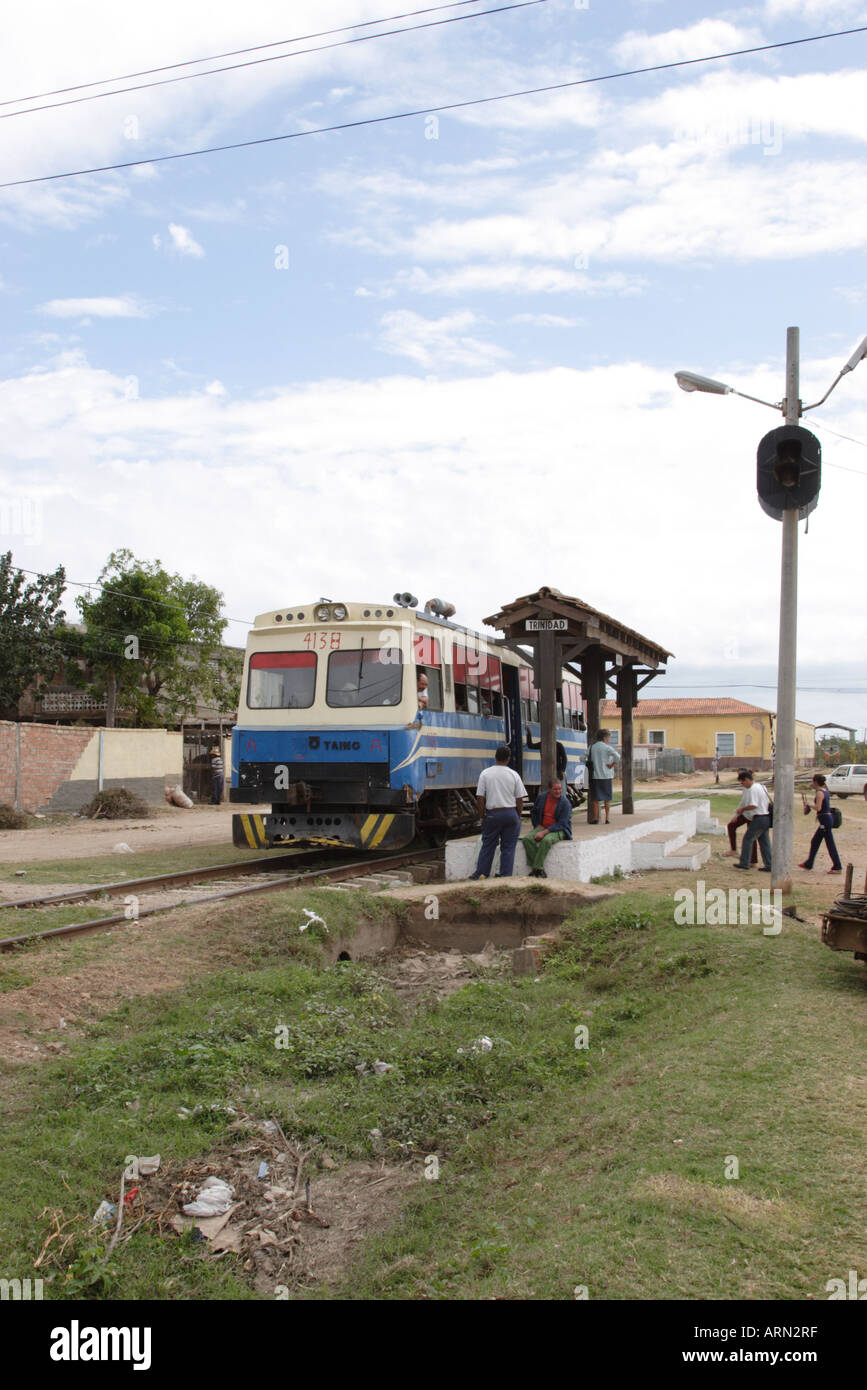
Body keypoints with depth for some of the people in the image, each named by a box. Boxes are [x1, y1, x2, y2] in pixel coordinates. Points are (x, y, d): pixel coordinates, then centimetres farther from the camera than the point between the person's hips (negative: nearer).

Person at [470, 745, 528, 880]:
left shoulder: (485, 774, -3)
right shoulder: (513, 775, -1)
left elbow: (480, 798, -3)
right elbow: (519, 800, 1)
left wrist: (483, 817, 6)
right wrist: (518, 817, 13)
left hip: (492, 814, 0)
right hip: (511, 813, 0)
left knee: (487, 846, 10)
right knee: (508, 848, 6)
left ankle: (481, 875, 12)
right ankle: (505, 877, 6)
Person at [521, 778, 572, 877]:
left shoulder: (565, 802, -12)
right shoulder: (541, 797, 2)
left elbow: (561, 824, -16)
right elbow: (533, 813, 21)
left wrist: (544, 832, -23)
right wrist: (537, 825, 4)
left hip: (559, 830, -5)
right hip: (542, 827, 5)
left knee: (546, 840, -36)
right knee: (527, 839, -22)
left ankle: (536, 869, -27)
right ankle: (540, 869, -23)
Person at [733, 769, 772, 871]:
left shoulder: (752, 789, -15)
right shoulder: (761, 786, 15)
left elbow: (753, 805, -24)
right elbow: (768, 802, 21)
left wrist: (742, 809, -9)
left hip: (759, 819, -9)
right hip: (766, 817, 9)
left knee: (748, 839, 1)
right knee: (764, 842, 11)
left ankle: (744, 863, 5)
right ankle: (768, 865, 11)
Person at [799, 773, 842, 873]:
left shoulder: (819, 793, -16)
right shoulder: (826, 791, 12)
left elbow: (818, 808, -22)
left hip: (825, 820, -10)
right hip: (828, 818, 10)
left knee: (830, 844, -4)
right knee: (814, 842, 17)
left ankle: (837, 867, 1)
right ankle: (808, 864, 25)